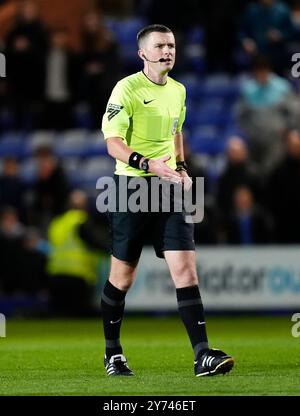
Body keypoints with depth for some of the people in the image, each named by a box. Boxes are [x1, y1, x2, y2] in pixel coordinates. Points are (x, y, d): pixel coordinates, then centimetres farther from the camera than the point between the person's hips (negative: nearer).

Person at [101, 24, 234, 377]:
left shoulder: (178, 90, 11)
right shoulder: (126, 89, -9)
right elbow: (113, 143, -14)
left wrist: (180, 168, 14)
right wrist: (149, 165, -27)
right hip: (131, 187, -5)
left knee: (185, 269, -8)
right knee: (123, 276, 5)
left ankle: (203, 356, -14)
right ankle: (112, 353, 24)